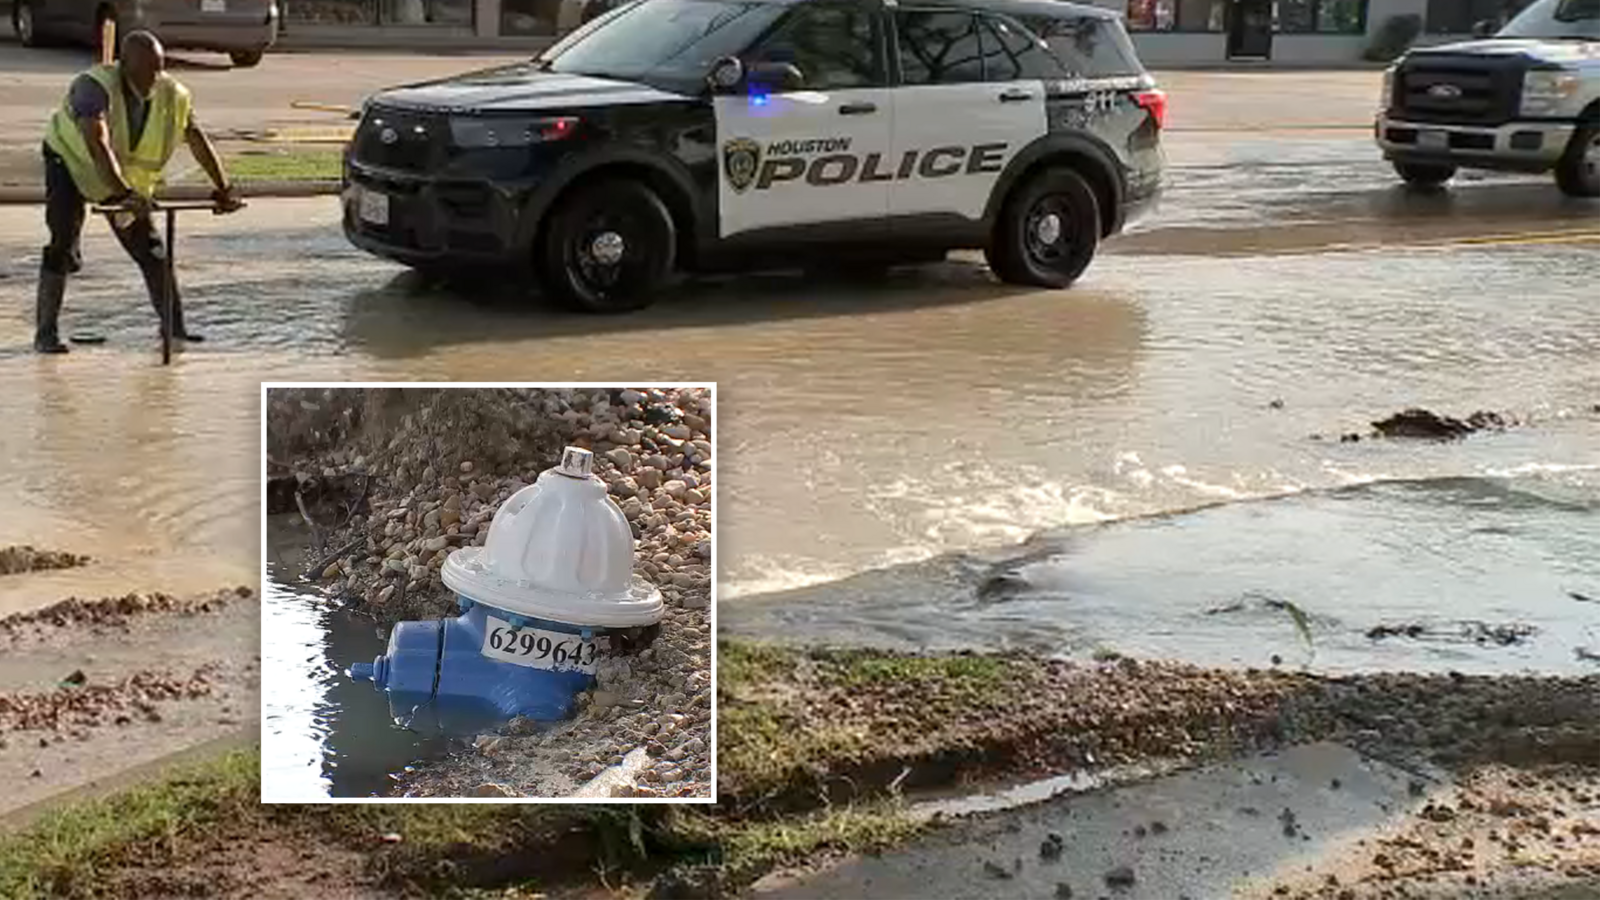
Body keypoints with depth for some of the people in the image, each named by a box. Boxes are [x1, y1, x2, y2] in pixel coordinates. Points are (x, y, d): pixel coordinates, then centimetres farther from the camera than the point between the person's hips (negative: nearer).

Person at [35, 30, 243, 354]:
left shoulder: (171, 94, -16)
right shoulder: (95, 87, -34)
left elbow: (197, 140, -5)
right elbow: (97, 144, -46)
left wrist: (223, 189, -9)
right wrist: (122, 194, -57)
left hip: (129, 173, 5)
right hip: (71, 161, -5)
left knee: (149, 247, 3)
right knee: (62, 245, -16)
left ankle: (174, 325, 14)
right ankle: (45, 333, -10)